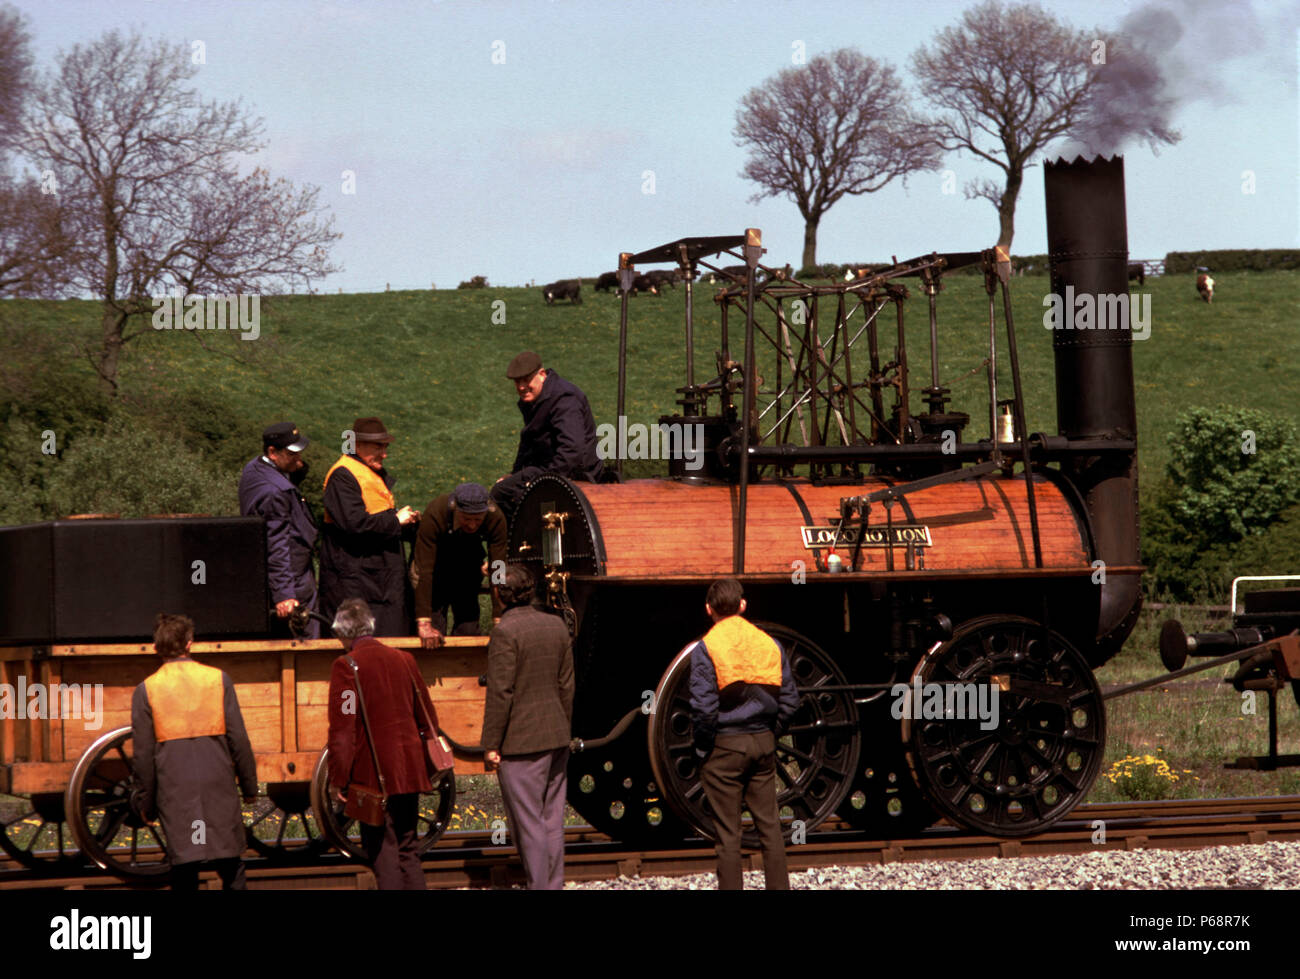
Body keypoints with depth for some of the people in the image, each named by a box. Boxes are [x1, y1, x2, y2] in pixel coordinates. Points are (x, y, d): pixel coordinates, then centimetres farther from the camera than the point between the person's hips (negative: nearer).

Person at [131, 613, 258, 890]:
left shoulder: (146, 690, -2)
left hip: (174, 789, -1)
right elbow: (238, 738, 1)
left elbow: (143, 753, -1)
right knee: (230, 866, 8)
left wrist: (145, 801, 8)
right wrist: (249, 785, 11)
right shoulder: (218, 679, 0)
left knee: (183, 867, 3)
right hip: (218, 784, 1)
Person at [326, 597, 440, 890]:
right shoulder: (404, 659, 9)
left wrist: (338, 779, -9)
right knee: (408, 848, 13)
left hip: (373, 772, -6)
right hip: (410, 768, 6)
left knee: (382, 850, -3)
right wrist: (423, 762, 27)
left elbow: (342, 728, -14)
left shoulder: (346, 666, -10)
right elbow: (427, 716, 17)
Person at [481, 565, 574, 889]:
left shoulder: (506, 632, -15)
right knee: (553, 820, 12)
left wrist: (491, 744, -11)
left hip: (521, 742, -7)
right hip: (556, 739, 7)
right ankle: (554, 885, 16)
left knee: (528, 823, -2)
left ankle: (538, 886, -2)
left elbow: (500, 693, -16)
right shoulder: (557, 625, 7)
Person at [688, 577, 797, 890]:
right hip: (762, 745, 4)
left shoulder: (706, 648, -10)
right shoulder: (769, 644, 5)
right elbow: (789, 700, 5)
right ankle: (779, 887, 11)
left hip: (724, 747, -4)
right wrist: (770, 734, 14)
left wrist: (702, 747, -4)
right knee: (769, 826, 10)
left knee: (728, 833, 0)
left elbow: (703, 706, -15)